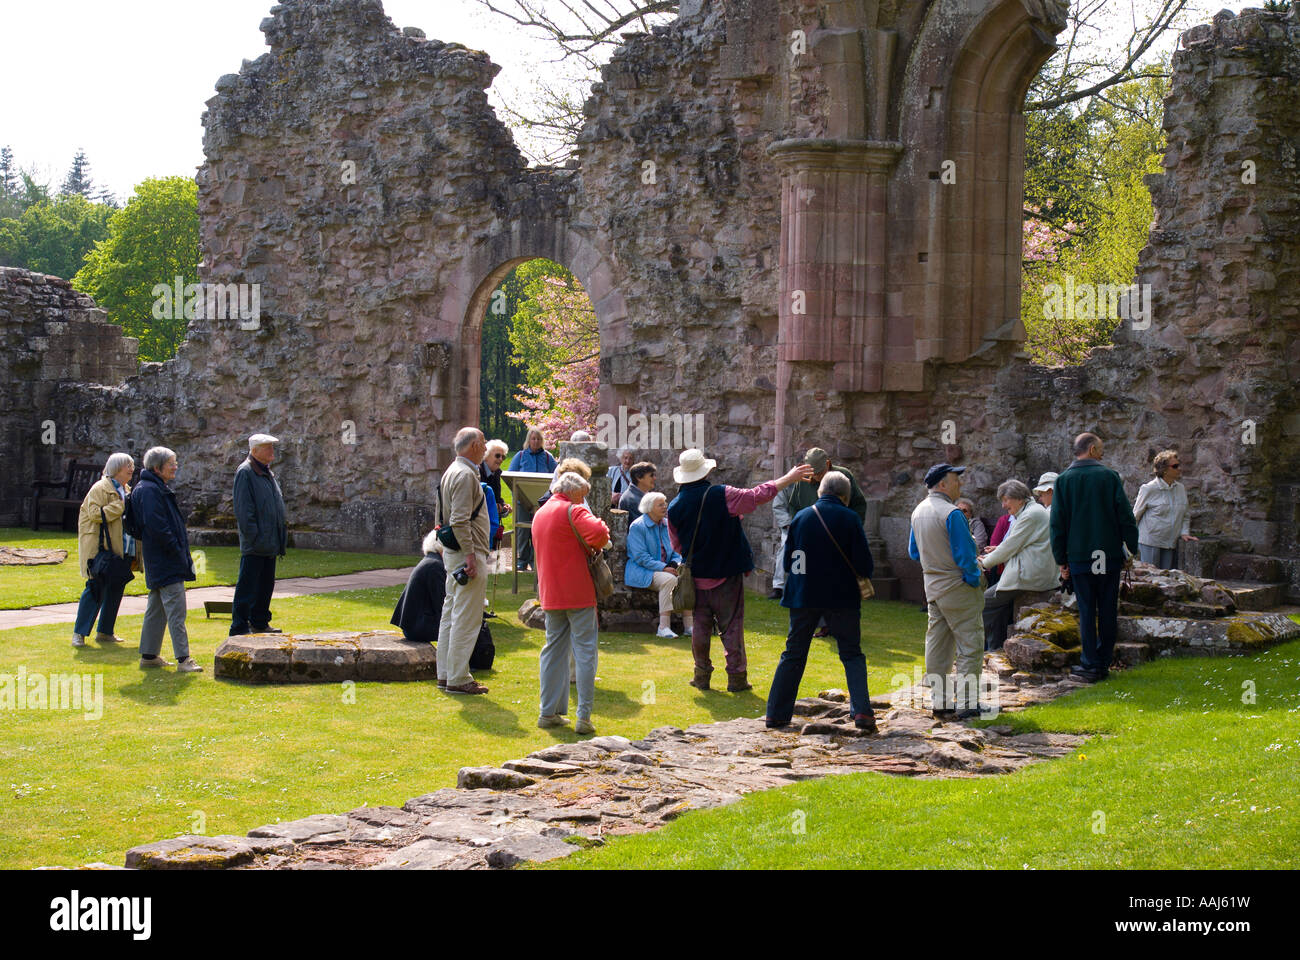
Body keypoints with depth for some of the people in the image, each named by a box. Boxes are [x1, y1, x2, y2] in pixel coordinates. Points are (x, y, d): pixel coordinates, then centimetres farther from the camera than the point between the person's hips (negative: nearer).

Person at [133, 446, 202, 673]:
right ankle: (183, 659, -14)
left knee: (156, 609, 14)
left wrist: (182, 551, 15)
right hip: (166, 563, -11)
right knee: (175, 610, -12)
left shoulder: (158, 489, 18)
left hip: (158, 562, 11)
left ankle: (149, 655, 21)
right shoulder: (149, 490, -15)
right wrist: (176, 550, -18)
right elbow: (155, 526, -23)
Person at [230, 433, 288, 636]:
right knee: (247, 587, -6)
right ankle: (239, 627, -4)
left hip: (269, 543, 9)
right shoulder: (245, 472, -10)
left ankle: (260, 623, 23)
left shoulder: (268, 473, 18)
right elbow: (243, 509, -16)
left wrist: (281, 535, 16)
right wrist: (252, 535, -20)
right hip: (254, 544, -9)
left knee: (266, 584, 14)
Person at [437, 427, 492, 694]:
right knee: (466, 618, -7)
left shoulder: (453, 471, 17)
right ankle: (458, 678, -5)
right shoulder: (465, 475, -16)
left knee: (451, 613, 14)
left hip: (452, 553, 11)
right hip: (467, 552, -11)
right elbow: (459, 520, -22)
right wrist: (470, 554, -23)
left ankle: (445, 673, 20)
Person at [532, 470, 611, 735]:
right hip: (578, 593, -7)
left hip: (550, 593, 7)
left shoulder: (540, 513, 16)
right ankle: (583, 716, -6)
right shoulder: (573, 511, -10)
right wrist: (596, 545, -4)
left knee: (554, 650, 13)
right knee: (585, 652, -3)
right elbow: (599, 533, -27)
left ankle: (548, 712, 14)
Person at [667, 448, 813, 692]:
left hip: (697, 577, 3)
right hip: (727, 574, -3)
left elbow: (677, 546, 7)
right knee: (732, 626, 4)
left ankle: (702, 676, 15)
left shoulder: (674, 507, -3)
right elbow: (758, 496, -11)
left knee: (700, 626, 13)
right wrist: (790, 478, -3)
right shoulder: (721, 495, -15)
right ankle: (736, 677, 5)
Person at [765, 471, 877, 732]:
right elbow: (864, 565, -9)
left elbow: (787, 562, 6)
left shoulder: (801, 517, 2)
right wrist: (861, 575, 13)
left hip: (803, 596, 2)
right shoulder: (849, 519, -7)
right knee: (852, 654, 7)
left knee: (793, 654, 12)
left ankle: (776, 713, 11)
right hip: (841, 598, -2)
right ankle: (862, 711, -7)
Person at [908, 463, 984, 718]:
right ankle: (966, 703, -4)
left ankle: (939, 702, 16)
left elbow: (913, 551, 17)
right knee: (969, 645, -2)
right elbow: (964, 554, -19)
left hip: (933, 586, 8)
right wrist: (974, 579, -6)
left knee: (937, 645, 12)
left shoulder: (918, 512, 7)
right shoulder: (951, 513, -19)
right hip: (957, 587, -8)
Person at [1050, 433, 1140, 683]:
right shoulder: (1110, 476, -3)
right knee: (1108, 611, 9)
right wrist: (1131, 549, 6)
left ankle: (1090, 665, 2)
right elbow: (1126, 517, -3)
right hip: (1110, 556, 0)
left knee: (1086, 611, 4)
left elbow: (1057, 524, 1)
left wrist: (1061, 560, 6)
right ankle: (1103, 664, 13)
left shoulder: (1063, 480, 0)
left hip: (1079, 557, 0)